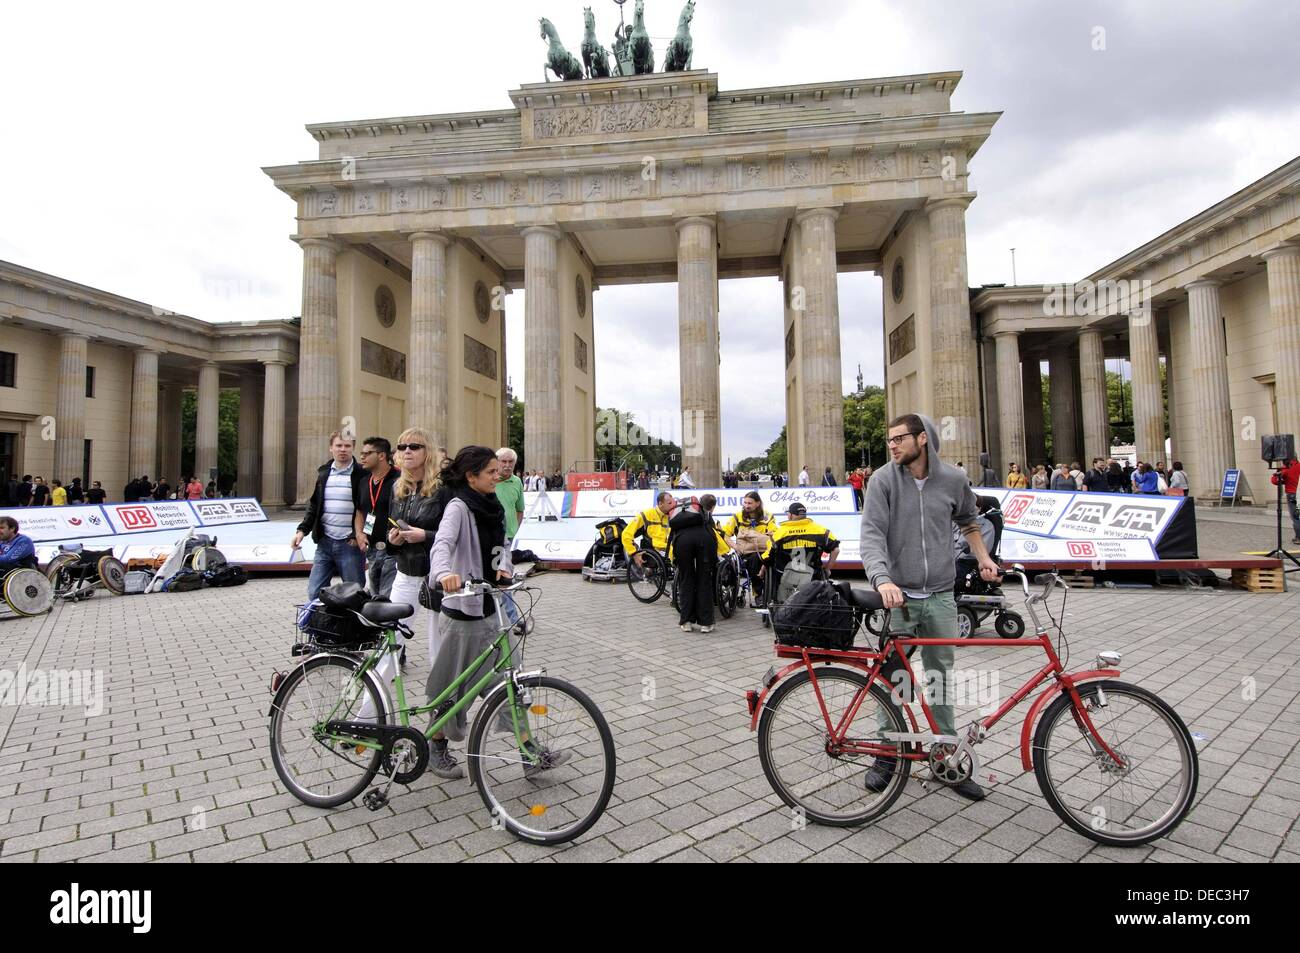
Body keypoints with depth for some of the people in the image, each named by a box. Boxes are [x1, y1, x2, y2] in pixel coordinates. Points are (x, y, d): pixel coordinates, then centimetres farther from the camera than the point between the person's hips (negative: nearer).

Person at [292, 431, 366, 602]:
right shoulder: (323, 472, 11)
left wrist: (358, 535, -15)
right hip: (325, 542, 5)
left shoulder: (361, 474, -6)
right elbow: (314, 505, 17)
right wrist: (302, 529, 7)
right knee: (315, 592, 9)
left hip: (350, 543, -5)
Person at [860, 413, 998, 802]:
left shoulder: (953, 479, 2)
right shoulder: (883, 481, -7)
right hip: (898, 595, -2)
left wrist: (983, 558, 12)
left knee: (941, 675, 12)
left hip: (940, 596, 2)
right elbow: (872, 533, -16)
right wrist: (882, 579, -31)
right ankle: (887, 755, 21)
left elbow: (968, 520, 22)